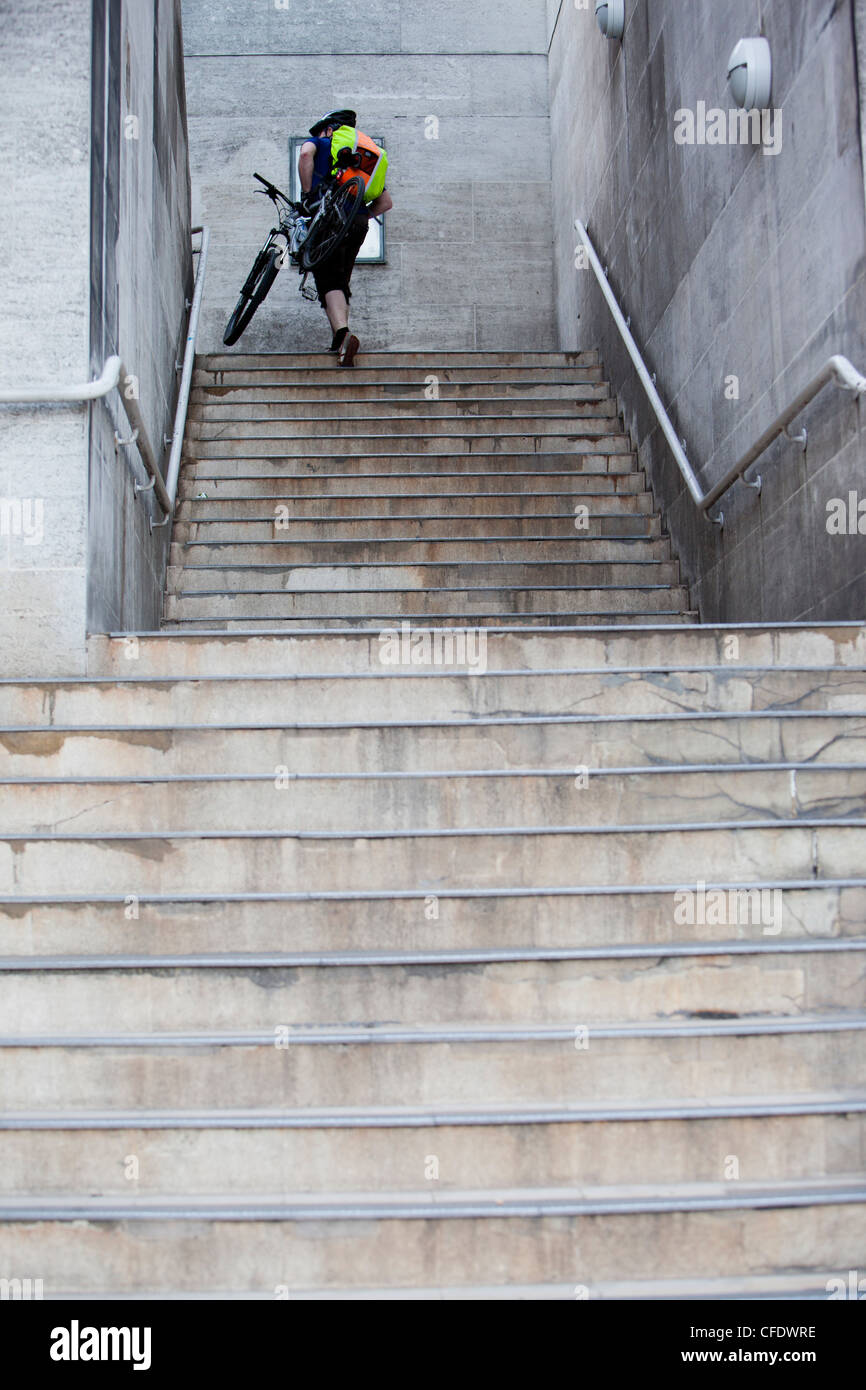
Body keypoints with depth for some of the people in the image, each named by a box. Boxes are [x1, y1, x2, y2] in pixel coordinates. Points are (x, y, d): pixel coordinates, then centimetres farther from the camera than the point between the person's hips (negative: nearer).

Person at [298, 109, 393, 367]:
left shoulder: (319, 143, 16)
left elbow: (305, 155, -11)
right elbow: (386, 202, 22)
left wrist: (307, 194, -5)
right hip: (358, 224, 5)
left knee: (330, 282, -10)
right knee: (341, 282, 15)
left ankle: (343, 333, -32)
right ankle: (340, 344, 9)